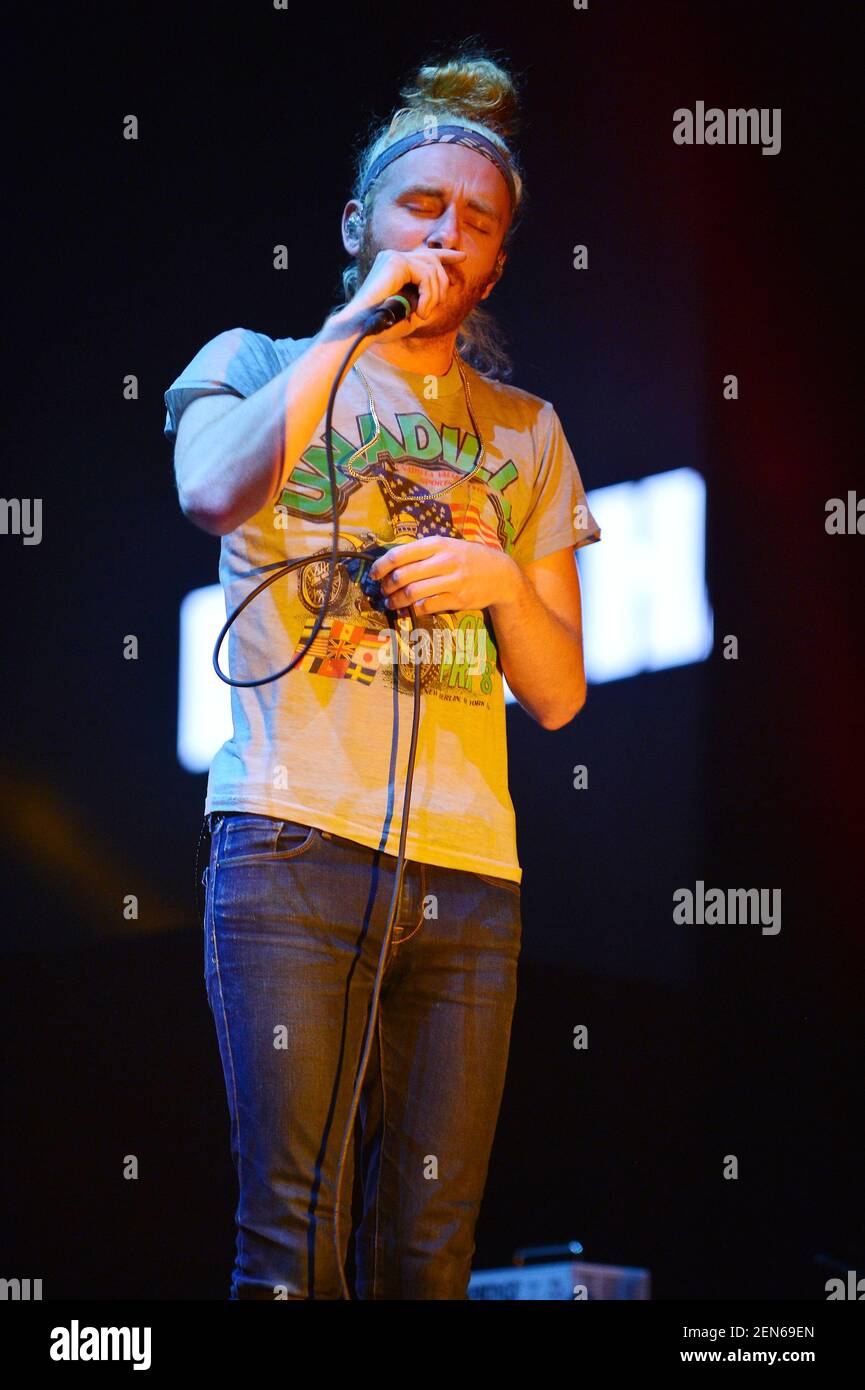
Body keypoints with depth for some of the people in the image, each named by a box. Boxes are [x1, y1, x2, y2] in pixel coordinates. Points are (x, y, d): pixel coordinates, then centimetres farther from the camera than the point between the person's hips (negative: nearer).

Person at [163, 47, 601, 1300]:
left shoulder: (525, 433, 21)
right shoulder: (259, 366, 13)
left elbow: (559, 695, 17)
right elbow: (214, 492, -12)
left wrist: (498, 577, -3)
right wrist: (359, 319, -5)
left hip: (470, 869, 3)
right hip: (295, 839, -3)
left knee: (428, 1252, -1)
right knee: (292, 1237, -12)